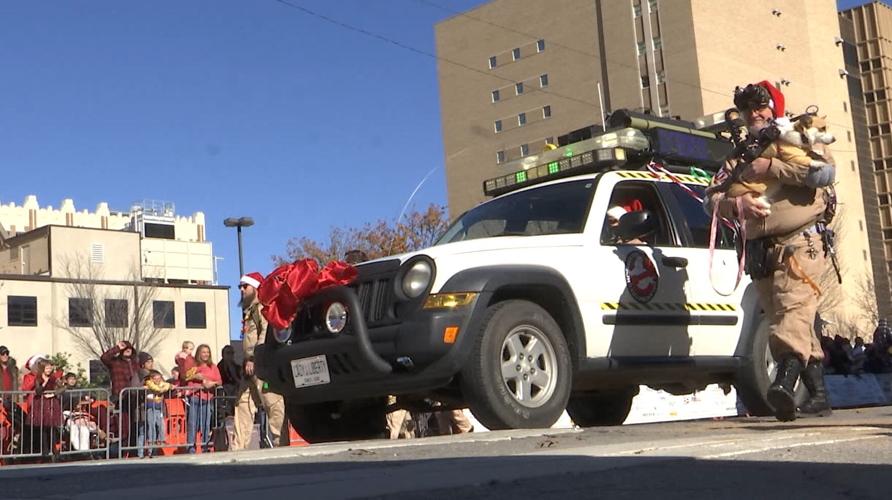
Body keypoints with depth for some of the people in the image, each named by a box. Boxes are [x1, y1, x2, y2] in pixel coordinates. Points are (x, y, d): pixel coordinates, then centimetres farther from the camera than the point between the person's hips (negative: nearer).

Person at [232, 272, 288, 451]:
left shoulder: (263, 307, -3)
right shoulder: (248, 311, 25)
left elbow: (267, 333, -18)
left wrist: (254, 358, -22)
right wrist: (246, 362, 17)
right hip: (250, 367, 10)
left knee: (274, 406, -10)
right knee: (243, 406, 6)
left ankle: (280, 444, -11)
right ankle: (237, 448, 8)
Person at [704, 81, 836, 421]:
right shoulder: (739, 157, 23)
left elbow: (825, 172, -10)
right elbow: (712, 197, 9)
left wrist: (771, 167, -13)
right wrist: (737, 204, -12)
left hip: (800, 243, -5)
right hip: (760, 252, 5)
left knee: (793, 309, -24)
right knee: (779, 318, 4)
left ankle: (785, 380, -41)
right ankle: (818, 394, 12)